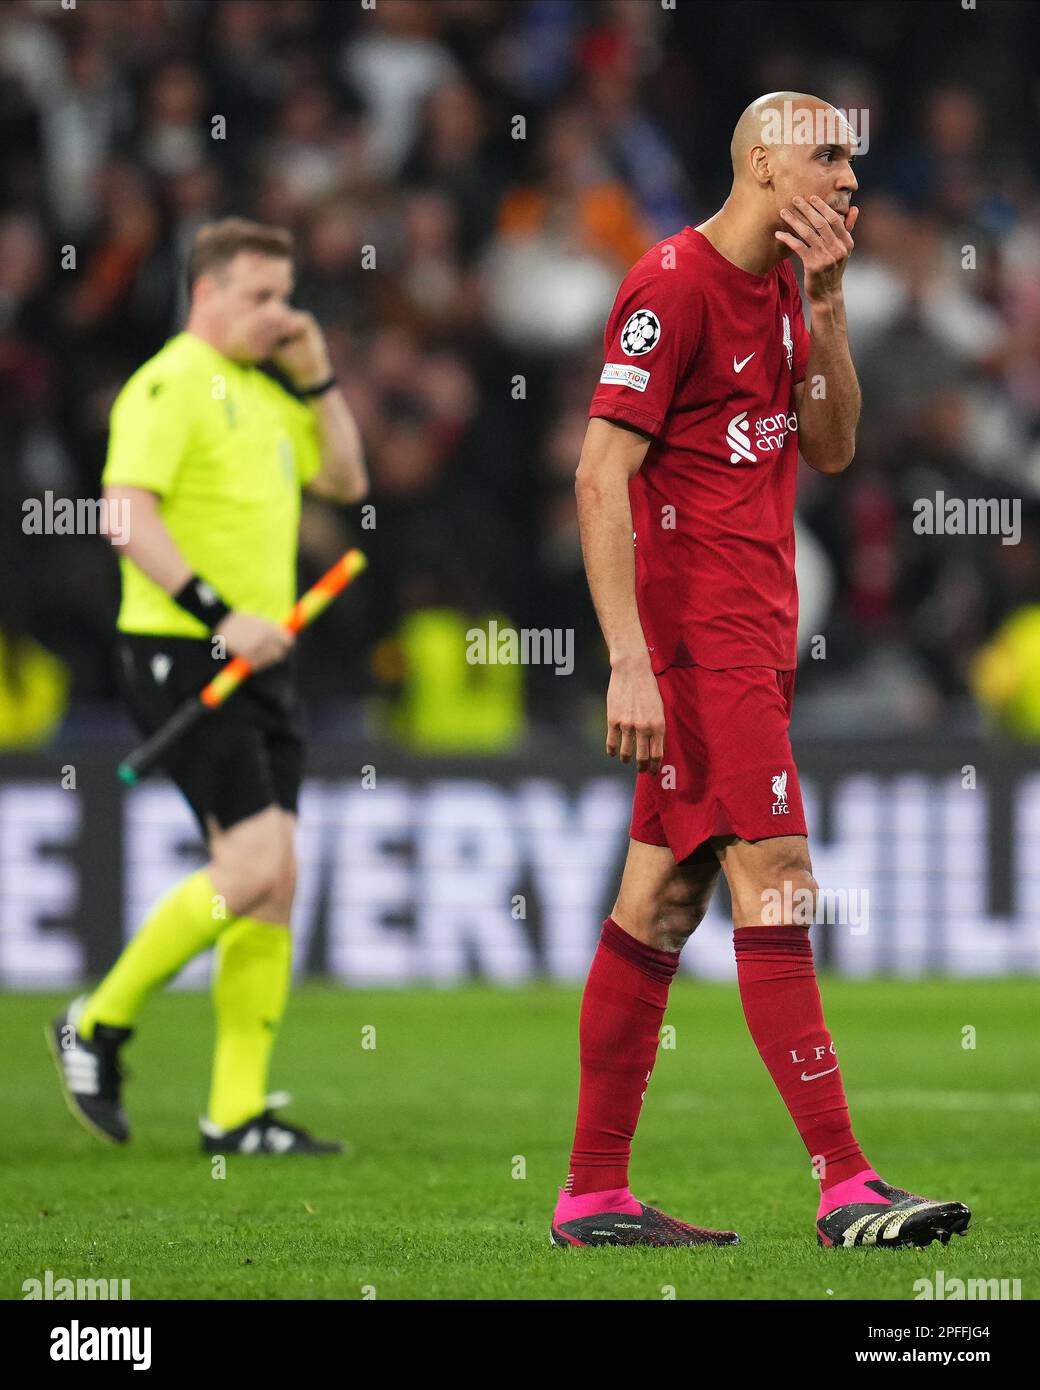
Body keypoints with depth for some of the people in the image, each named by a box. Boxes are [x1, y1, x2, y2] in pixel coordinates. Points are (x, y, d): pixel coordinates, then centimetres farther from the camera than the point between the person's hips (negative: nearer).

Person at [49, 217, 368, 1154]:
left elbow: (345, 479, 25)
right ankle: (99, 1025, 2)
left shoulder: (265, 393, 18)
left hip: (259, 659, 9)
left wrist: (317, 378, 12)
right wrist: (218, 614, -26)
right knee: (254, 862, -16)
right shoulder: (170, 387, -10)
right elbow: (126, 510, -20)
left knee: (275, 882, 3)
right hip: (182, 655, -9)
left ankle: (238, 1113, 5)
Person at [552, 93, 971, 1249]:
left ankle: (593, 1196, 10)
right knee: (776, 886, -12)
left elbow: (830, 449, 13)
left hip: (754, 635, 9)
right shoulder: (672, 286, -12)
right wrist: (630, 663, -22)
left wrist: (825, 302, 1)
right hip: (699, 635, -9)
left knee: (661, 903, 8)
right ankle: (844, 1185, -14)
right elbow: (600, 478, -16)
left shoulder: (777, 290, 15)